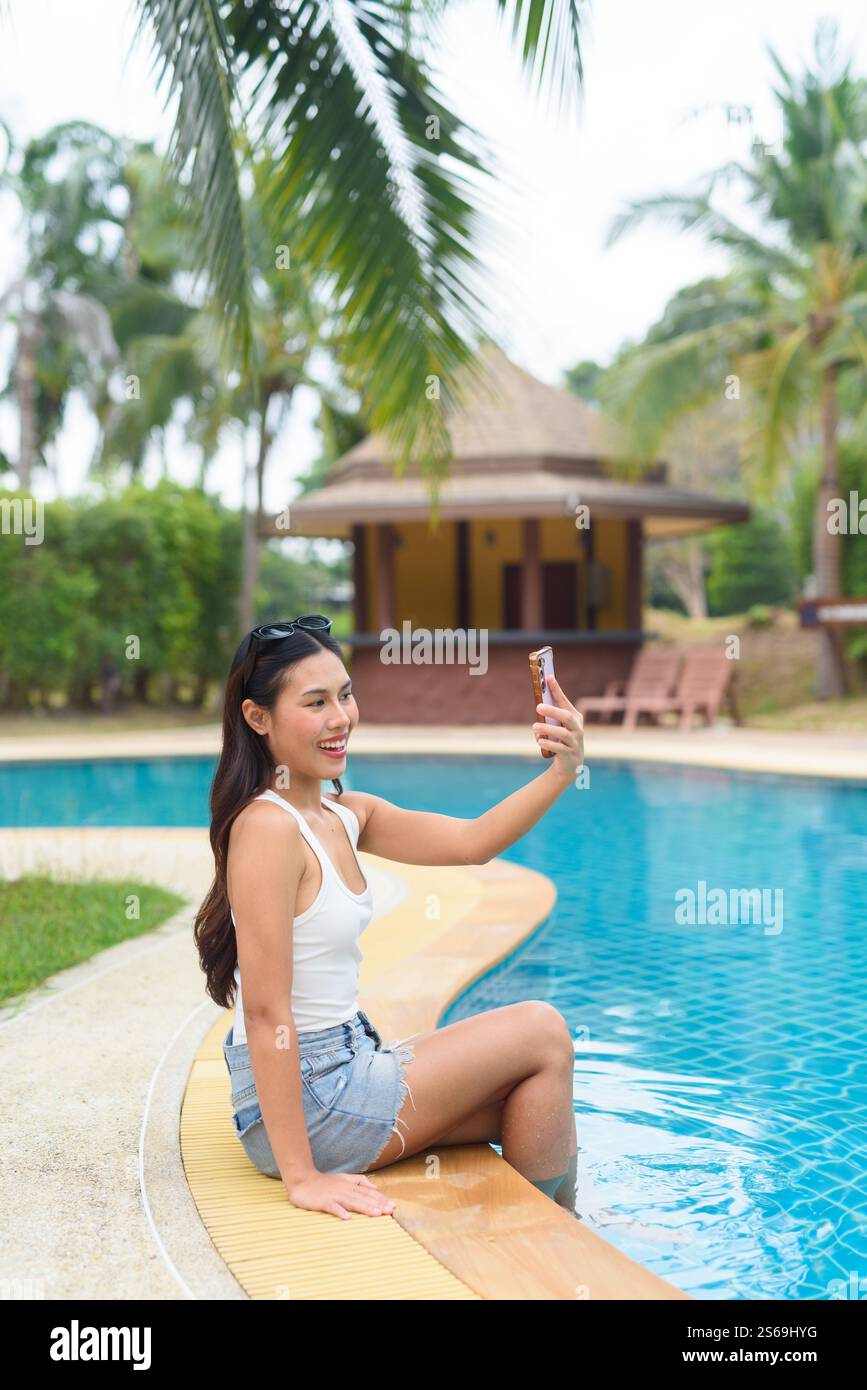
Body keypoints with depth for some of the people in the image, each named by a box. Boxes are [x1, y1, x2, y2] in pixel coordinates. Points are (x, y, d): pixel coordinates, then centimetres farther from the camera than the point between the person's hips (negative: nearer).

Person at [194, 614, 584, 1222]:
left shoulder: (346, 815, 6)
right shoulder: (268, 827, -22)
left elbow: (472, 841, 8)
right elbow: (266, 1012, -25)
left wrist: (562, 771, -7)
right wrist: (301, 1176, -24)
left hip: (346, 1068, 9)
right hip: (305, 1102, -9)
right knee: (543, 1032, 0)